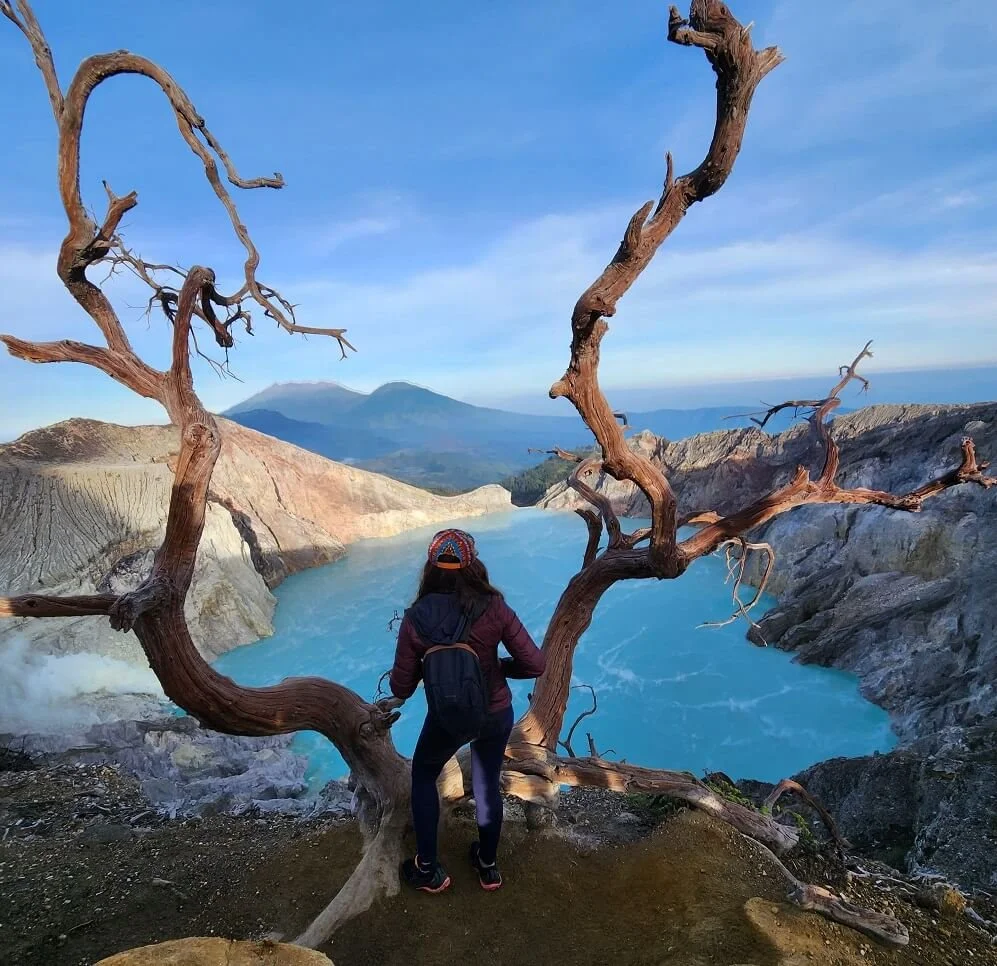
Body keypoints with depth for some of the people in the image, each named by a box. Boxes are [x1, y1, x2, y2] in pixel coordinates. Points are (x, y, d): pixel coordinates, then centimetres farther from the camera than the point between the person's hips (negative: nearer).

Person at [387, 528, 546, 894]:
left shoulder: (415, 619, -20)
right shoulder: (494, 608, -21)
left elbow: (401, 688, -11)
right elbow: (535, 665, -17)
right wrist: (499, 666, 1)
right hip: (496, 715, 1)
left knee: (423, 778, 29)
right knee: (488, 785, 27)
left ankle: (428, 870, 37)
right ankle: (488, 866, 46)